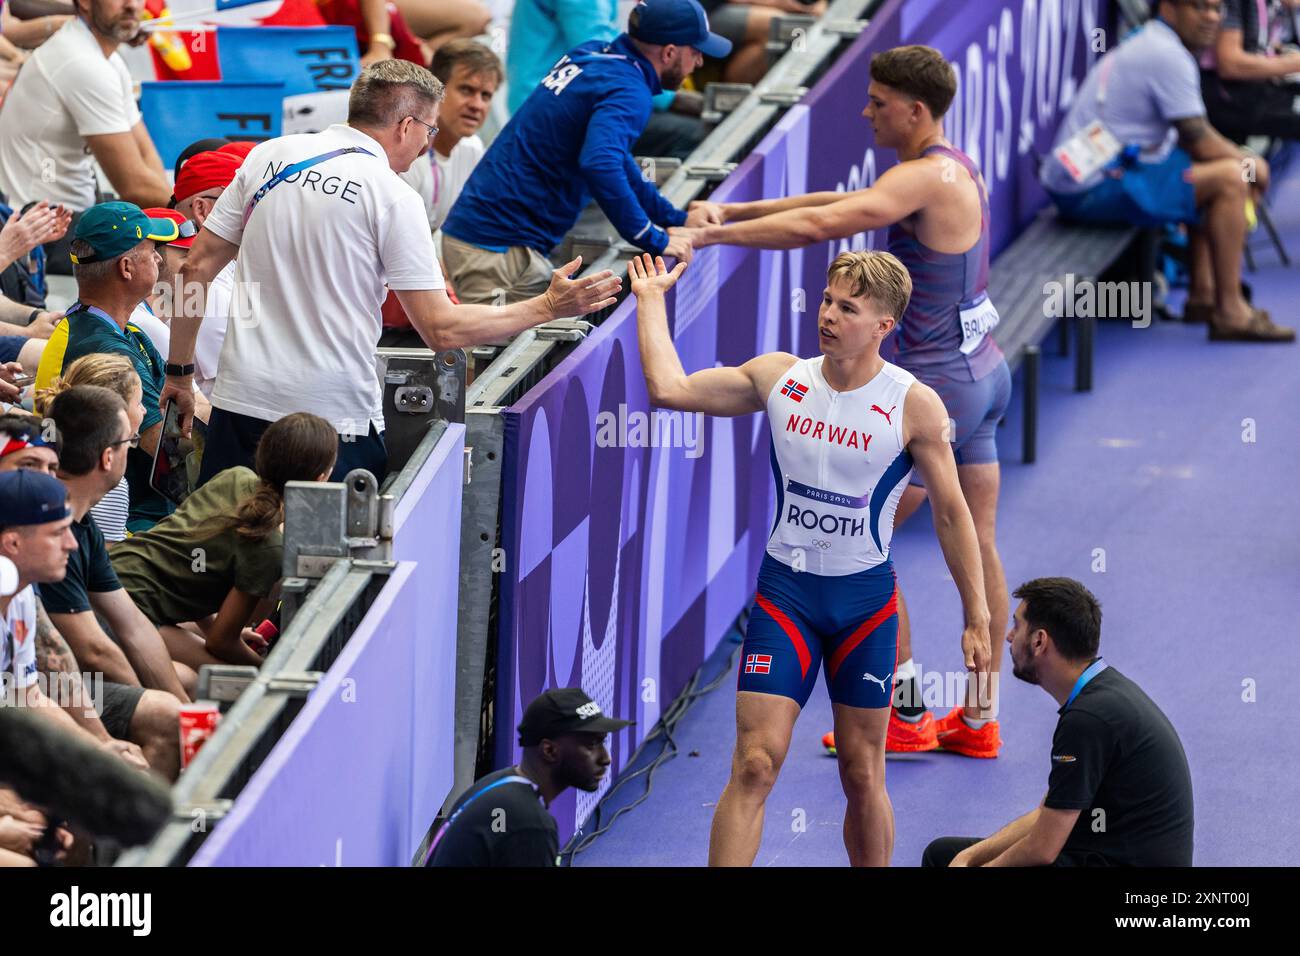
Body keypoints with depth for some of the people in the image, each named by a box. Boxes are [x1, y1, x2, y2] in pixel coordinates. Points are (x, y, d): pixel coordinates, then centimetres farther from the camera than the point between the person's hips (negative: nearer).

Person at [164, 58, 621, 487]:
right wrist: (549, 307, 0)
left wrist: (179, 374, 19)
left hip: (240, 398, 5)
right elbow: (441, 329, -9)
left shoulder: (268, 156, 8)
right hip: (333, 417, -5)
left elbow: (196, 268, 10)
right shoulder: (394, 197, -7)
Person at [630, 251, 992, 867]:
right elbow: (668, 388, 1)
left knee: (863, 776, 6)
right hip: (785, 590, 1)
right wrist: (651, 296, 9)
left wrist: (977, 619, -2)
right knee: (755, 764, -10)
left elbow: (951, 514, -3)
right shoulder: (779, 377, -1)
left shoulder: (916, 406, -8)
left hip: (866, 597, -1)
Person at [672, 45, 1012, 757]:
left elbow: (818, 225, -30)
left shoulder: (925, 179, -20)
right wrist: (736, 211, 10)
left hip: (939, 384, -10)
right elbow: (840, 203, 15)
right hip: (980, 371, 10)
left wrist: (711, 235, -26)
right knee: (977, 546, 11)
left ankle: (906, 714, 3)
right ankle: (979, 719, 16)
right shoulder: (954, 168, 11)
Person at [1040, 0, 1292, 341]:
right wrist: (1249, 163, 4)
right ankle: (1229, 312, -13)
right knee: (1229, 179, -16)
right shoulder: (1168, 56, -14)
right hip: (1096, 190, -11)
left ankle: (1202, 293, 18)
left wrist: (1243, 158, 12)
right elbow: (1200, 142, -13)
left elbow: (1190, 137, 24)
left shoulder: (1145, 45, 18)